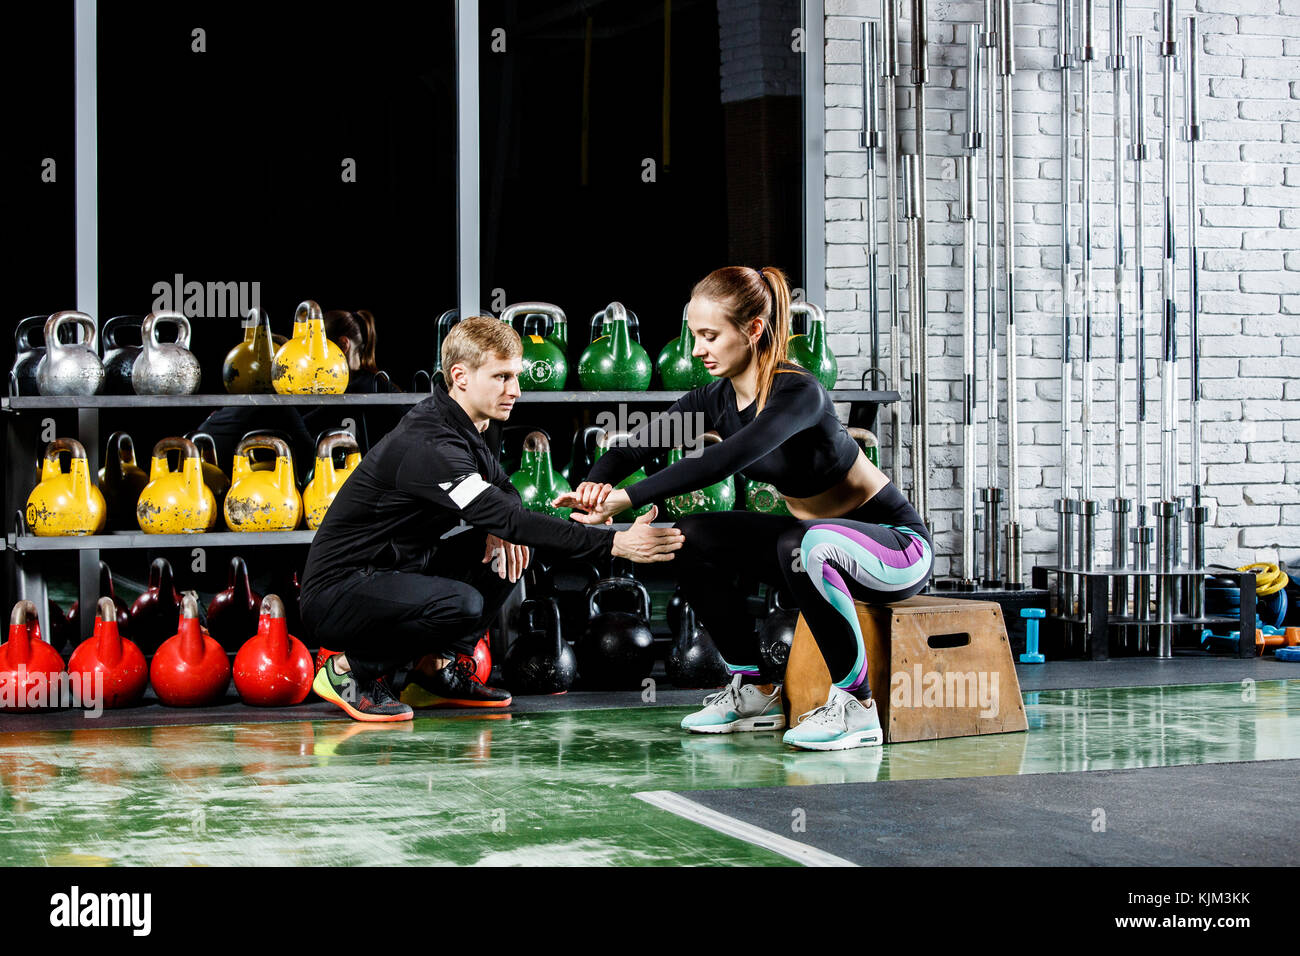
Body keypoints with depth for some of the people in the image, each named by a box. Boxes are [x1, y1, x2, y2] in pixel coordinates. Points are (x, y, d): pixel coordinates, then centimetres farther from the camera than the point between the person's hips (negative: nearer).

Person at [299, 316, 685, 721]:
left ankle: (438, 669, 7)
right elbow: (509, 519, -31)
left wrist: (500, 525, -9)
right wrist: (615, 543, -33)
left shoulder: (460, 427, 6)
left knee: (511, 550, 2)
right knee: (462, 604, -34)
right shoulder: (429, 446, -25)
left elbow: (505, 493, 17)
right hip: (337, 592, -10)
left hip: (393, 571, 10)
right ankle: (351, 668, -10)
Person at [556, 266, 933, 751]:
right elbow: (638, 445, -11)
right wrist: (596, 483, -34)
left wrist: (626, 498, -46)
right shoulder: (717, 398, -3)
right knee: (694, 539, -4)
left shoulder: (798, 394, -27)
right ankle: (755, 692, 7)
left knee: (807, 545, -39)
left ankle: (856, 704, -22)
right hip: (813, 538, 8)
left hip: (898, 543, -8)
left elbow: (726, 460, -42)